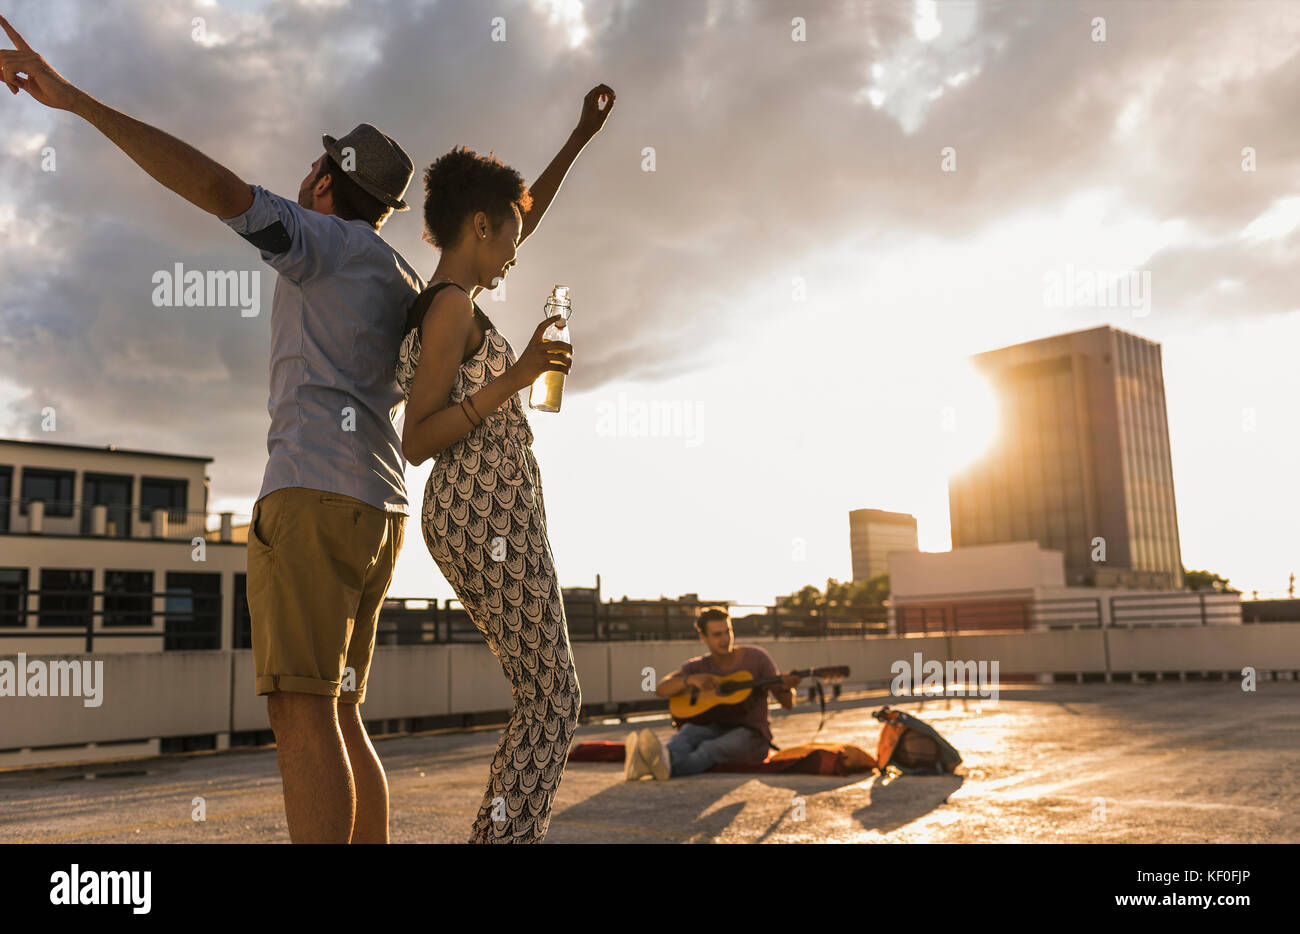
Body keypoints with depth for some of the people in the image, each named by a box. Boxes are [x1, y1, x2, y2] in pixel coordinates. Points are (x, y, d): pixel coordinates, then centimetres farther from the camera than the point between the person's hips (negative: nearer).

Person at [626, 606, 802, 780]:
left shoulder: (756, 657, -1)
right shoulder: (698, 666, 6)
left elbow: (787, 704, -1)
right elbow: (660, 689, -9)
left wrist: (786, 687, -26)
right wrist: (691, 679, -28)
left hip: (751, 735, -3)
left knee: (710, 748, -37)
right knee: (688, 729, -32)